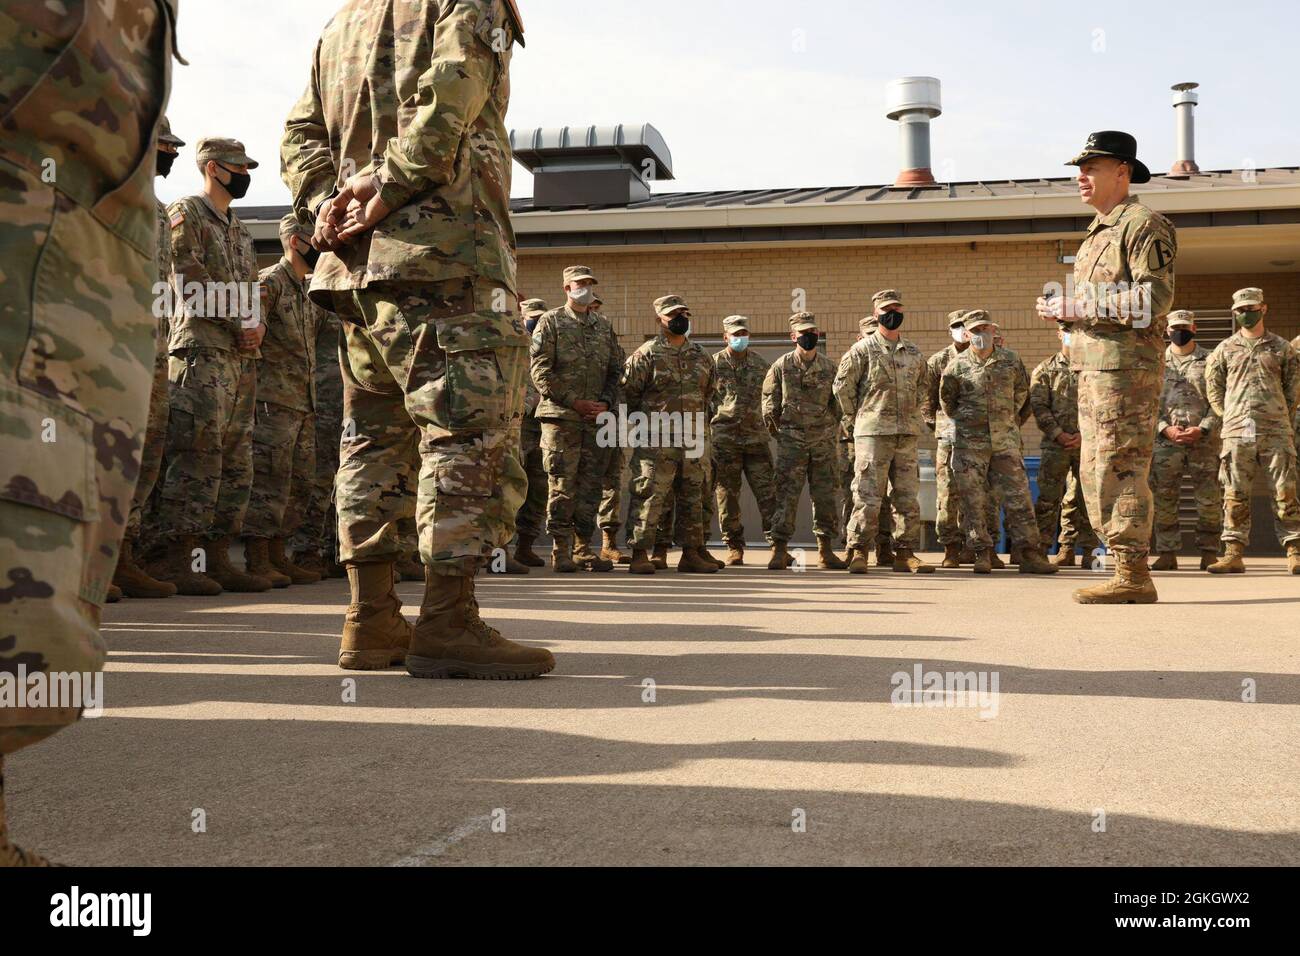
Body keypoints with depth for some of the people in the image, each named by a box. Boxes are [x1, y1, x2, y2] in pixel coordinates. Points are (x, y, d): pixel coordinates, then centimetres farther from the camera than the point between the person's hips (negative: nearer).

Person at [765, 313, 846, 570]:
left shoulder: (829, 367, 6)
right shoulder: (781, 366, -1)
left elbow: (839, 401, 14)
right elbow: (770, 402, 3)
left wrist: (832, 428, 11)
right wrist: (777, 431, 3)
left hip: (823, 440, 3)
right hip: (792, 440, -3)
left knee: (825, 496, 5)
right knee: (786, 495, -5)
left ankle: (825, 550, 12)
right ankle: (780, 550, -2)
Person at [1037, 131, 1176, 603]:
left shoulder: (1144, 224, -7)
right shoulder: (1099, 231, 23)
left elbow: (1153, 298, -18)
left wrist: (1079, 307, -17)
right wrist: (1062, 310, 11)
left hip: (1126, 365, -10)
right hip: (1094, 367, 10)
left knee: (1119, 470, -11)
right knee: (1095, 472, 10)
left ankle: (1133, 577, -7)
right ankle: (1126, 571, 16)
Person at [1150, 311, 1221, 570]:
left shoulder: (1210, 362, 8)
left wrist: (1202, 429, -11)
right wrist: (1165, 429, -8)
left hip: (1204, 441, -1)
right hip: (1165, 441, 1)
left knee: (1209, 499, -1)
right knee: (1163, 498, 0)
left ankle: (1209, 553, 9)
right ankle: (1167, 553, 7)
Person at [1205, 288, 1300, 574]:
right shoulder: (1224, 349, 12)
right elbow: (1213, 389, 15)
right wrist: (1230, 418, 8)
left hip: (1276, 433, 0)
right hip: (1236, 433, 1)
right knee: (1235, 496, -1)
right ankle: (1233, 555, 1)